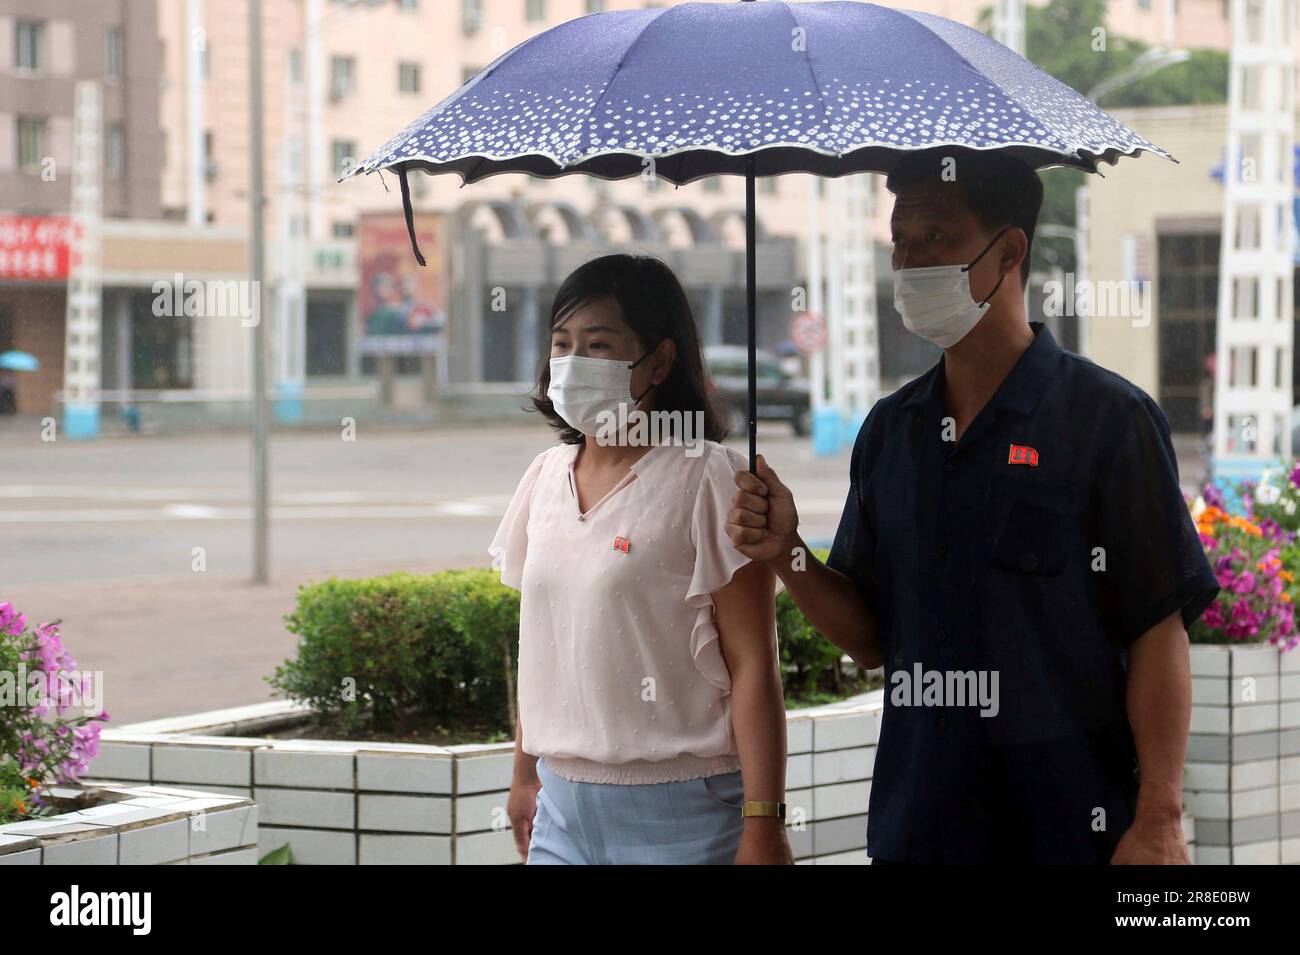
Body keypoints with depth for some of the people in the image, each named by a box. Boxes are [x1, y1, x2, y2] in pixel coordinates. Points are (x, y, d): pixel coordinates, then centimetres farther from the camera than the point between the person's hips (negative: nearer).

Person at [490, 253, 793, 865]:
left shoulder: (706, 480, -9)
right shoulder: (546, 476, 10)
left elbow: (753, 667, -11)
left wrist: (763, 823, -15)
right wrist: (525, 776, 19)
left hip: (679, 815, -5)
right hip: (563, 805, 6)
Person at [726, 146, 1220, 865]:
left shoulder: (1108, 419, -8)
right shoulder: (890, 431, 9)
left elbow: (1158, 631, -10)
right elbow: (874, 640, 13)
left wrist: (1158, 823, -15)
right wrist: (787, 558, -4)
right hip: (913, 826, 5)